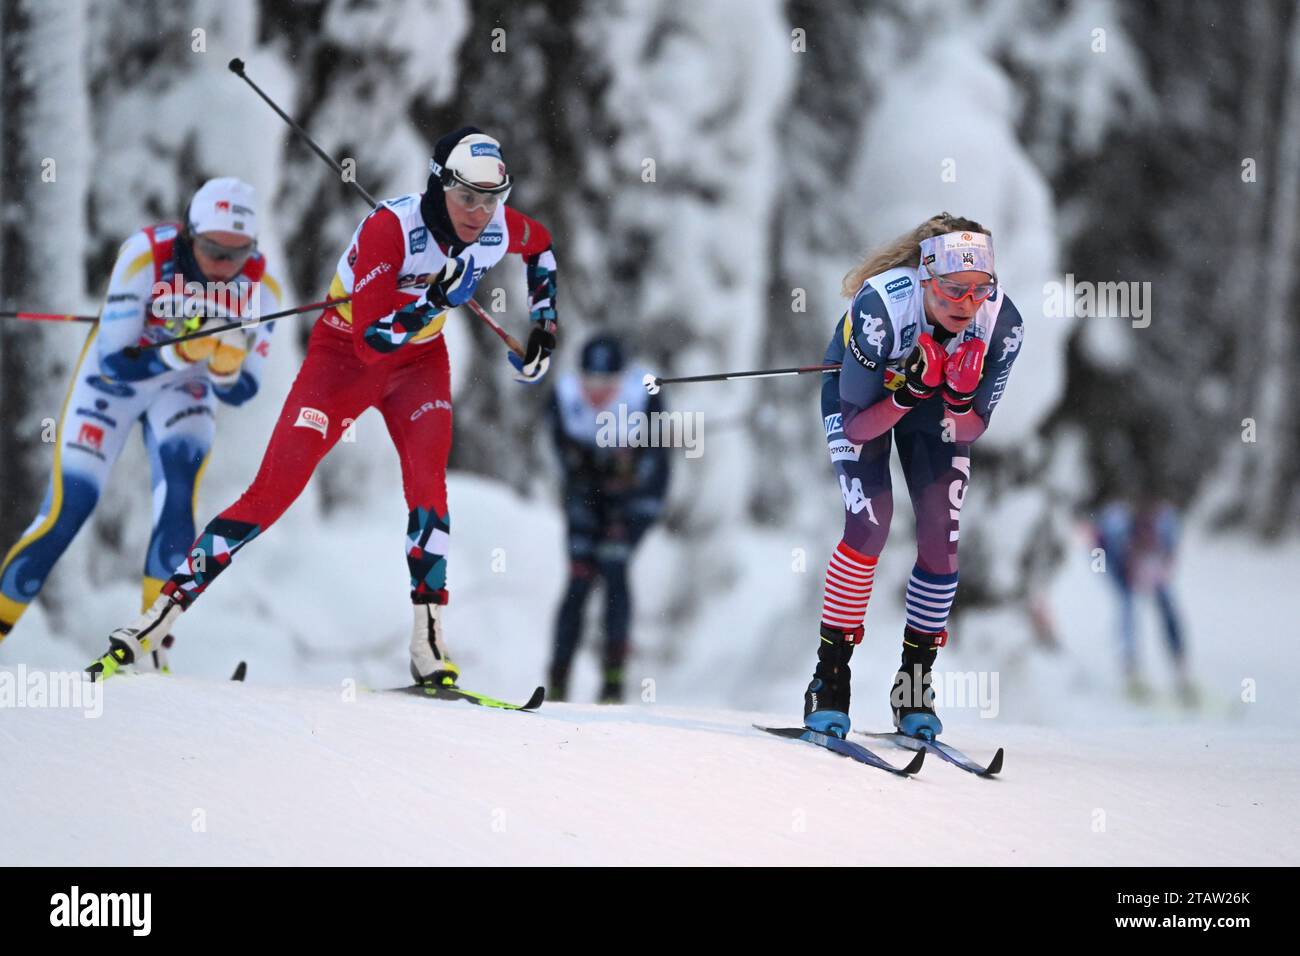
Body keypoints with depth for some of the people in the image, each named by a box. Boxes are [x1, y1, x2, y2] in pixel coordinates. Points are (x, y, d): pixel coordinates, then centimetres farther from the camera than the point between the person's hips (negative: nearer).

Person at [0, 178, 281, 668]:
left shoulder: (260, 287, -23)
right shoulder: (144, 256, -32)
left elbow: (239, 392, -15)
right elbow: (116, 362, -29)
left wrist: (226, 367, -37)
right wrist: (180, 352, -44)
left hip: (183, 387, 2)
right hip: (113, 376, -2)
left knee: (180, 478, -25)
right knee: (70, 506, -10)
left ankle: (151, 642, -21)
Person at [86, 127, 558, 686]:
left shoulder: (500, 230, -16)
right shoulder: (389, 228, -32)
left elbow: (541, 247, 11)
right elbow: (369, 340, -34)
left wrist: (544, 326, 3)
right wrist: (433, 302, -47)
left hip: (420, 358, 4)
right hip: (344, 354, -4)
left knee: (426, 478, -22)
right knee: (275, 489, -12)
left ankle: (427, 641, -18)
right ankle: (161, 614, -8)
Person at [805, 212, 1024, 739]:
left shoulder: (1002, 323, -30)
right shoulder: (879, 307, -39)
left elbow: (970, 430, -19)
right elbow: (858, 423, -30)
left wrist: (961, 395, -40)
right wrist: (912, 388, -45)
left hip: (942, 406, 3)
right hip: (862, 397, -3)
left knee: (941, 538, -10)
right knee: (869, 522, -21)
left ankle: (914, 686, 5)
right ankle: (830, 680, -10)